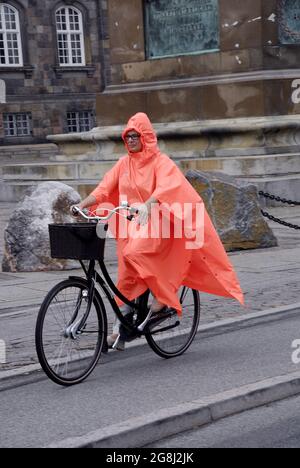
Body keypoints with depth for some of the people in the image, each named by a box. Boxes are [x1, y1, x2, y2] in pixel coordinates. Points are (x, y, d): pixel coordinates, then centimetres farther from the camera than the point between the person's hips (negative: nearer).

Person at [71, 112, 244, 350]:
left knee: (134, 253, -31)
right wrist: (83, 204, -11)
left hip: (155, 222, -5)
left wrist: (147, 204, -43)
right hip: (130, 224, 5)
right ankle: (121, 325, 11)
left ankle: (163, 295, -15)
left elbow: (165, 187, -24)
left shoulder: (161, 161, -5)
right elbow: (104, 189, 4)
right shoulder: (124, 164, 11)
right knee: (128, 277, 4)